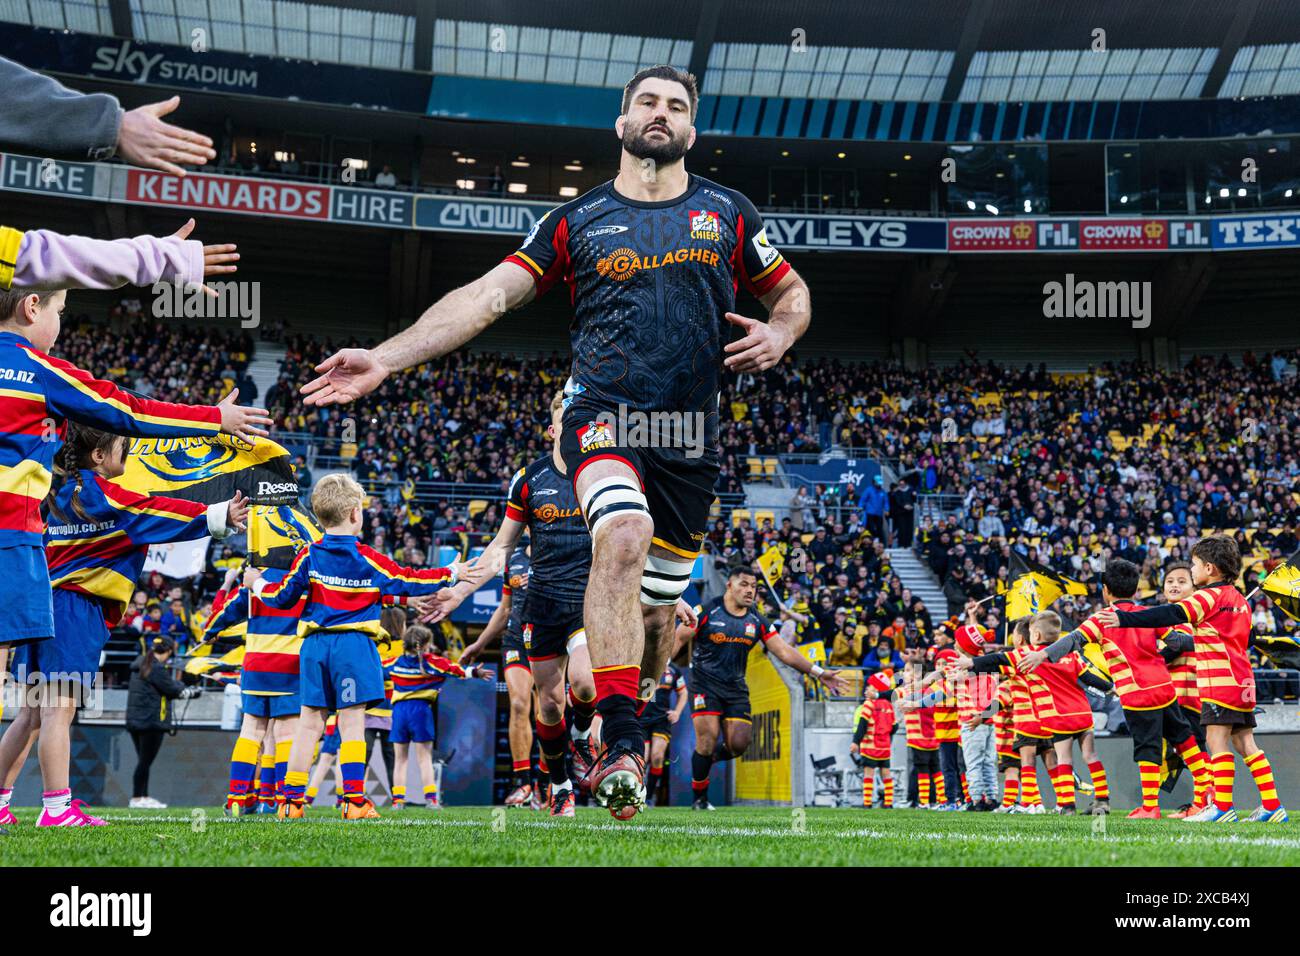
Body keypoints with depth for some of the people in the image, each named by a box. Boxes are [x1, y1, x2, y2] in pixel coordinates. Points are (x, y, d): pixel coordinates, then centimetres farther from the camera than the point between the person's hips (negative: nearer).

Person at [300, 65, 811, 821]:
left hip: (693, 433, 3)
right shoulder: (576, 221, 9)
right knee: (624, 537, -31)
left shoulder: (728, 214, 13)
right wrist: (386, 358, -6)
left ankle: (629, 722, 31)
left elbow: (792, 292, 23)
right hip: (603, 413, -3)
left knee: (659, 601, 7)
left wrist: (779, 335, -1)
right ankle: (623, 746, -31)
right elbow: (487, 297, 4)